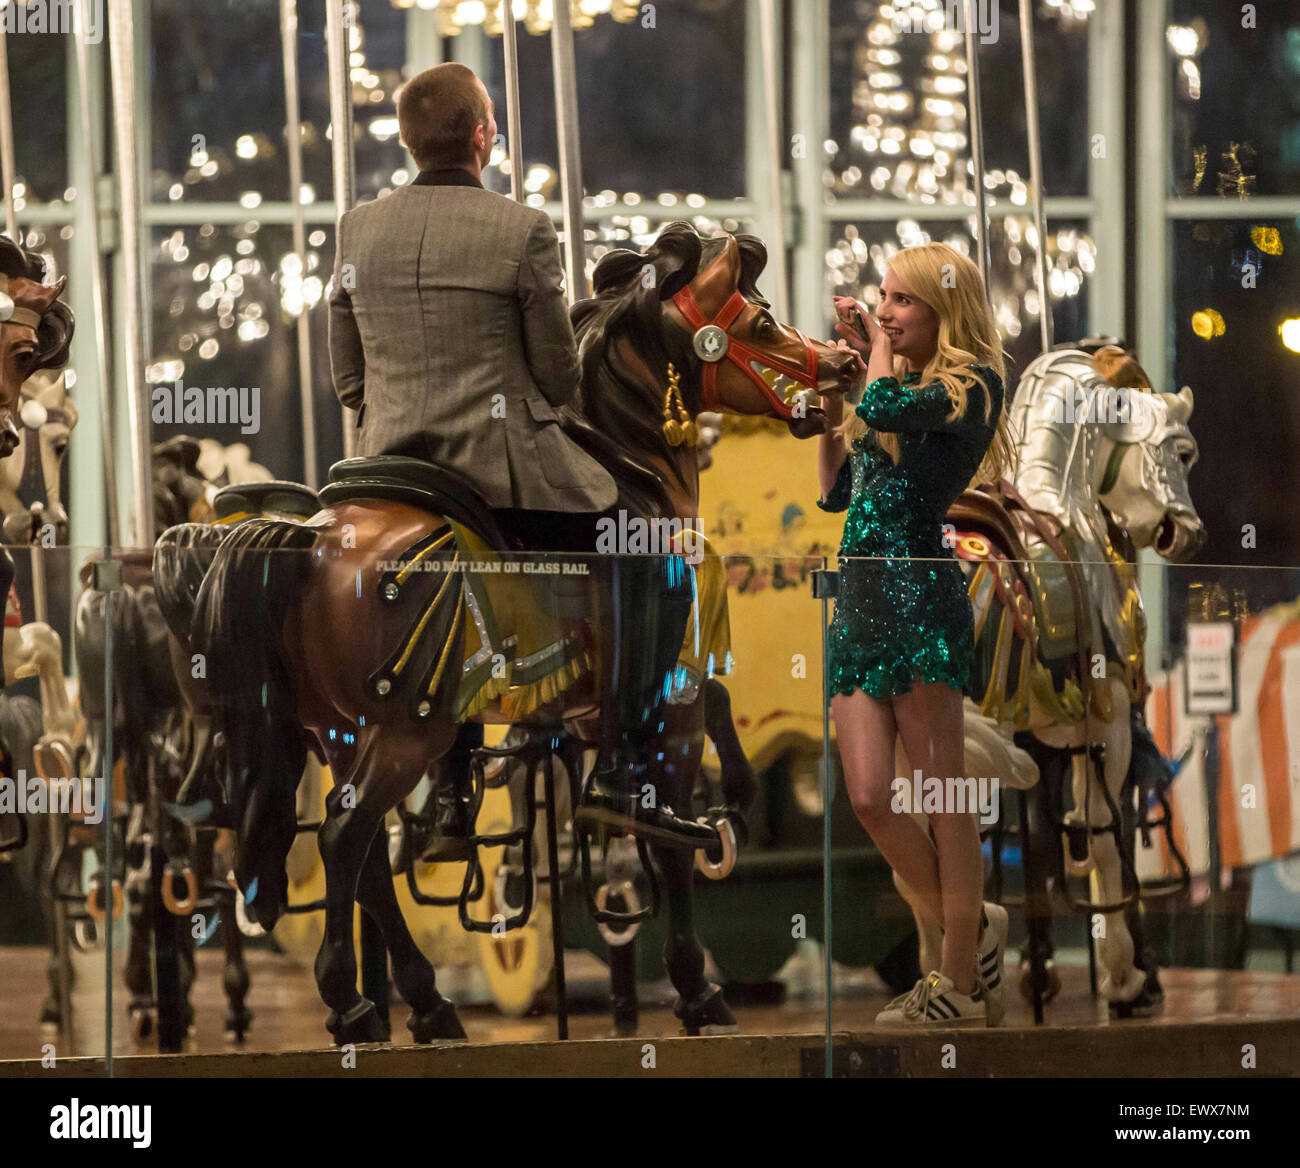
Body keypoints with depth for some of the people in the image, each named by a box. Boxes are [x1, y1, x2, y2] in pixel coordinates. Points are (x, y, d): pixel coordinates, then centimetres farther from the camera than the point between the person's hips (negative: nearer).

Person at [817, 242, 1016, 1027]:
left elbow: (885, 411, -22)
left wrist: (878, 350, -3)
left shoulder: (971, 382, -4)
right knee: (871, 799, 2)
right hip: (860, 601, 8)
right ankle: (972, 928, 20)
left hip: (920, 596, -8)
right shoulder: (903, 387, 18)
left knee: (943, 792, -3)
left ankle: (963, 984, 2)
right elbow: (835, 491, 23)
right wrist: (829, 401, 16)